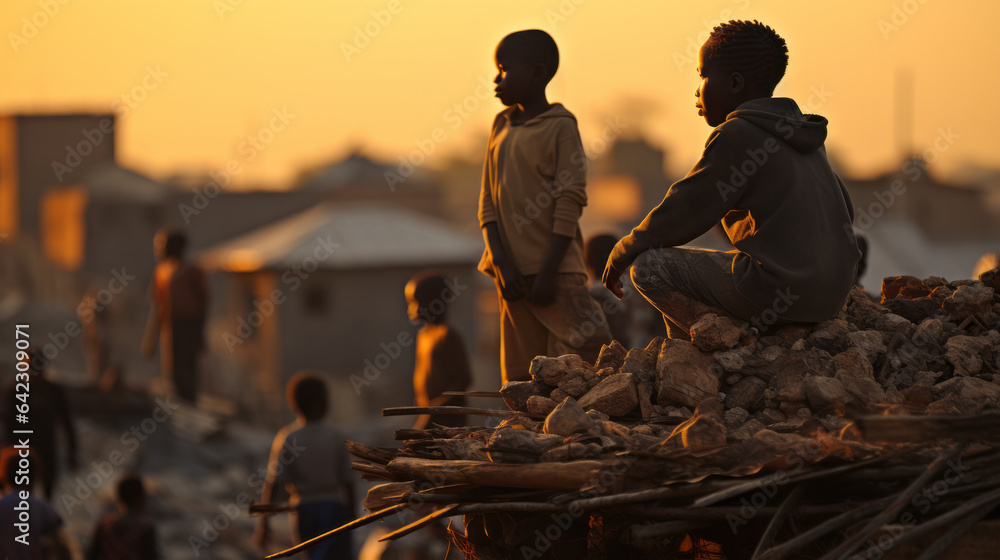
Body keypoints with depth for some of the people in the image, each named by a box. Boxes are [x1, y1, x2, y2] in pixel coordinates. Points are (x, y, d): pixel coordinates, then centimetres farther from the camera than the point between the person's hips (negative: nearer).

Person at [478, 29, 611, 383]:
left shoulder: (560, 127, -6)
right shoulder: (502, 127, 12)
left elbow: (569, 204, -12)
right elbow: (488, 203, 8)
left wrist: (547, 272, -16)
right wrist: (500, 261, -6)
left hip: (556, 272, -6)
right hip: (513, 271, 6)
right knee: (521, 371, 6)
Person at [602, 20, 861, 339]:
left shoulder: (736, 136, -11)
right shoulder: (801, 134, 16)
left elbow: (681, 215, -9)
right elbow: (844, 213, 23)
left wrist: (621, 256, 5)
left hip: (780, 288, -9)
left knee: (648, 265, -2)